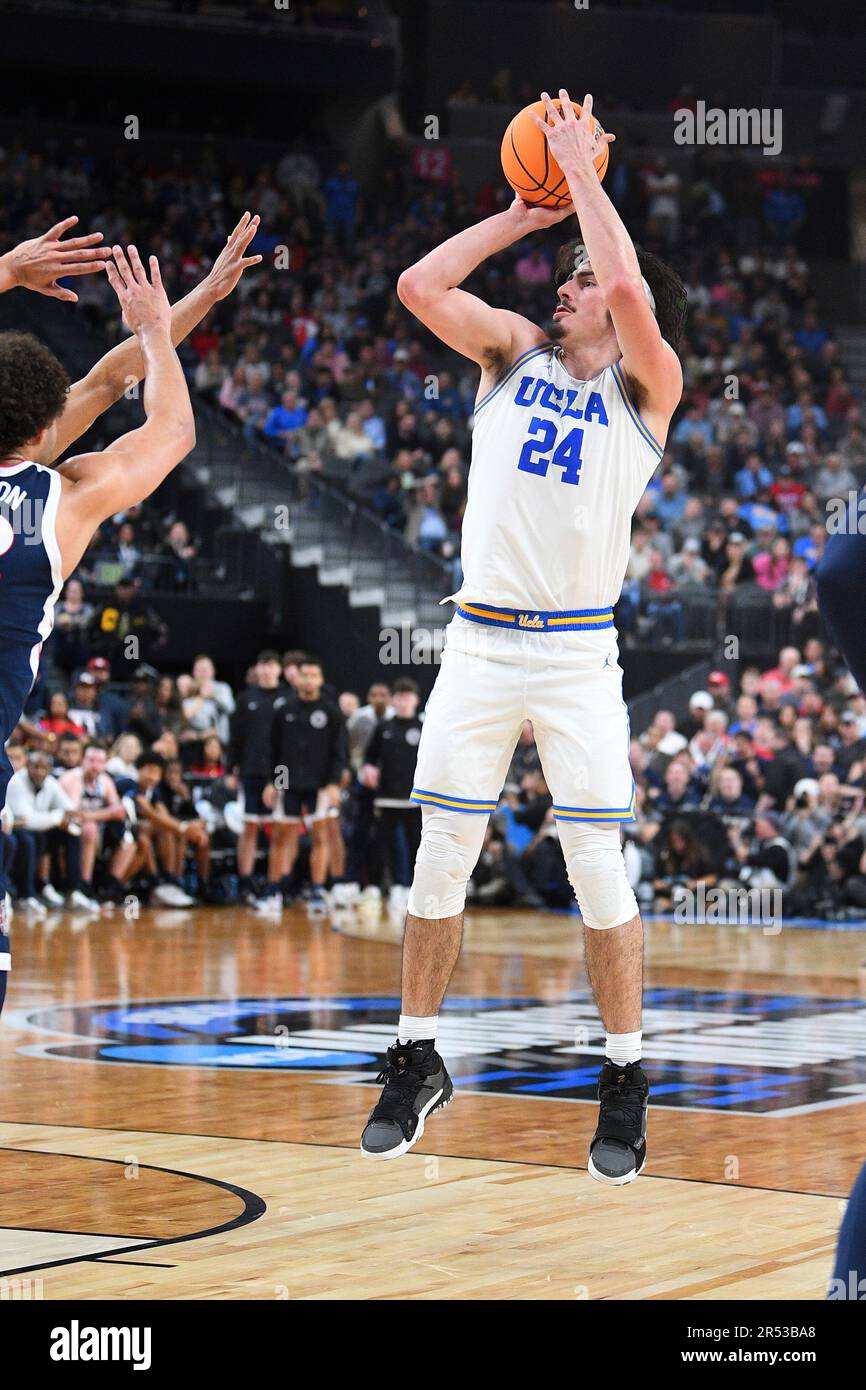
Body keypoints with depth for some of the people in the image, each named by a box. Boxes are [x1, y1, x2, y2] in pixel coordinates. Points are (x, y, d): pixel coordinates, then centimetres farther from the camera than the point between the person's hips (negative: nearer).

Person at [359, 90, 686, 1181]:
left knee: (598, 869, -4)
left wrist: (583, 169, -8)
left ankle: (624, 1081, 7)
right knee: (438, 861, 5)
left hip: (577, 651, -3)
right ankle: (417, 1061, 18)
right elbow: (419, 286, 0)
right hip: (479, 640, 4)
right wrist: (524, 213, 4)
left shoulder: (648, 384, 0)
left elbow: (628, 289, -20)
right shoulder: (516, 354, 12)